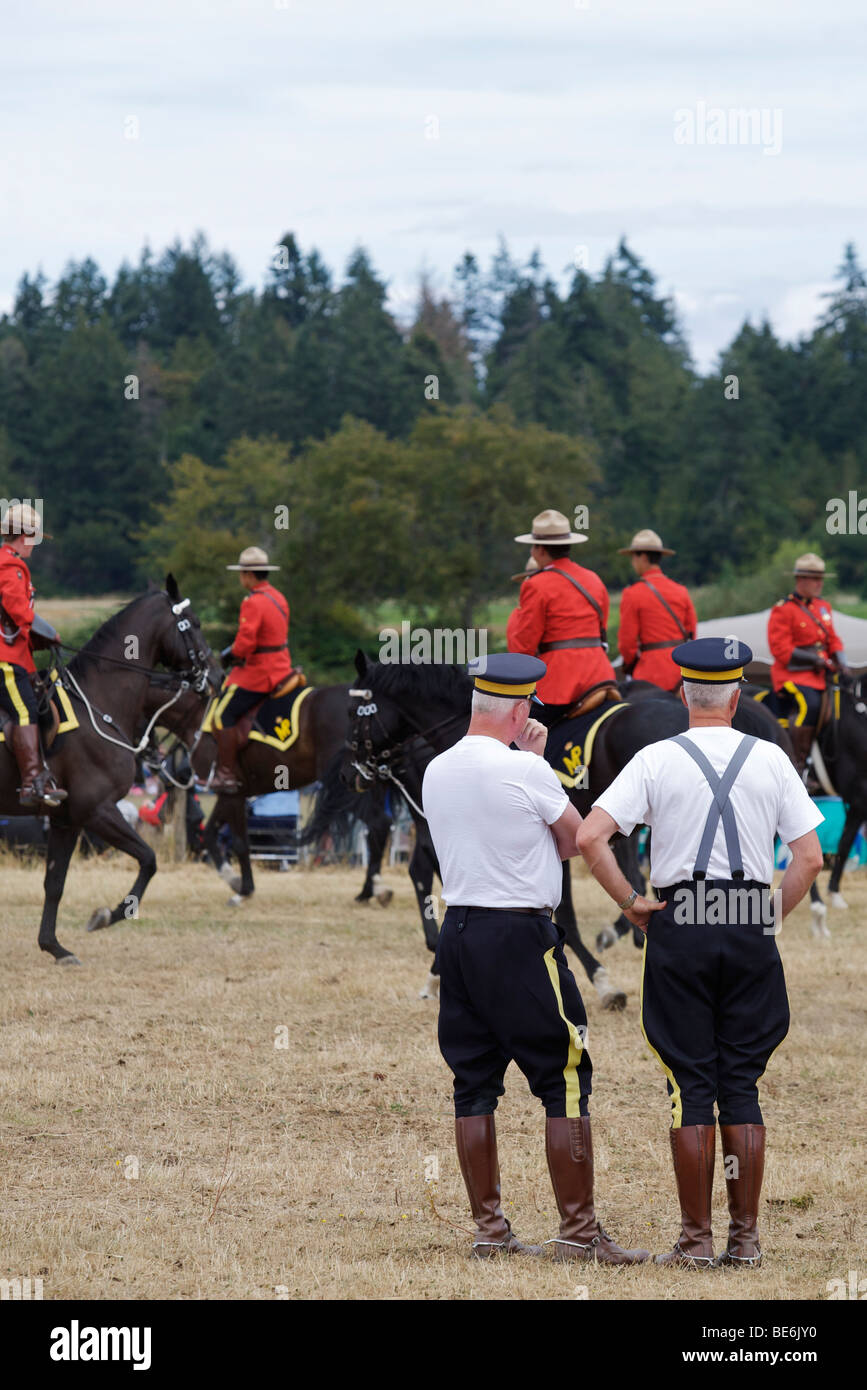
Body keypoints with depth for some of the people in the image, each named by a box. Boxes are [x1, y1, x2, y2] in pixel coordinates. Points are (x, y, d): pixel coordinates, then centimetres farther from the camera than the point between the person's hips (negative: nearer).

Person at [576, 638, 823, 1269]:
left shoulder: (657, 760, -1)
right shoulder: (770, 759, 4)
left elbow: (590, 837, -9)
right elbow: (810, 856, 1)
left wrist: (631, 902, 0)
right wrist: (773, 917, 10)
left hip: (679, 929, -1)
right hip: (752, 930, 1)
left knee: (691, 1086, 2)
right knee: (741, 1086, 6)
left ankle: (696, 1238, 1)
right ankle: (745, 1237, 6)